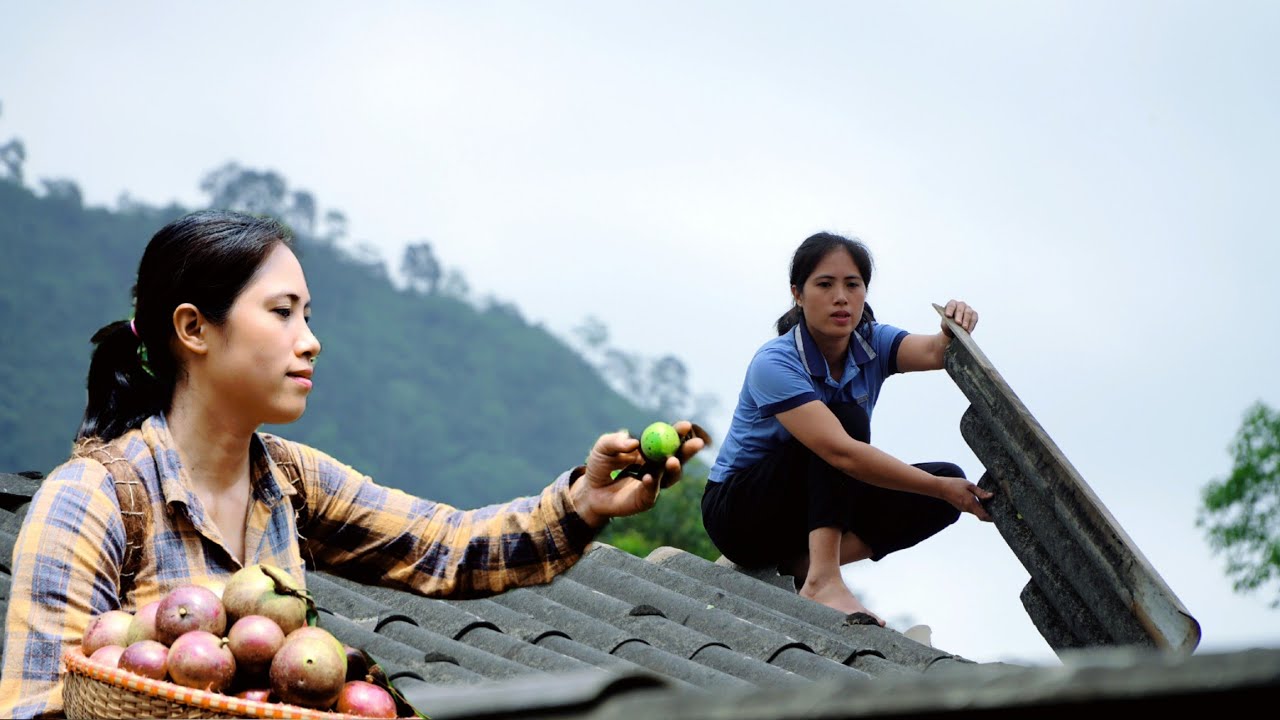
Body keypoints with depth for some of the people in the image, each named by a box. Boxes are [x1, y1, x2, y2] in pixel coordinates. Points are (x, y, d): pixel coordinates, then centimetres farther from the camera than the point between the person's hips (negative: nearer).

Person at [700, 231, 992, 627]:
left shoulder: (871, 345, -5)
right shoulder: (774, 364, -26)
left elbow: (934, 352, -25)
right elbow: (841, 452, -37)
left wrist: (956, 334, -50)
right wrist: (941, 488, -41)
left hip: (821, 509, 7)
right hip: (739, 510, -7)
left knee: (949, 477, -14)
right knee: (846, 416, -30)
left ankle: (805, 562, -17)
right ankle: (823, 579, -38)